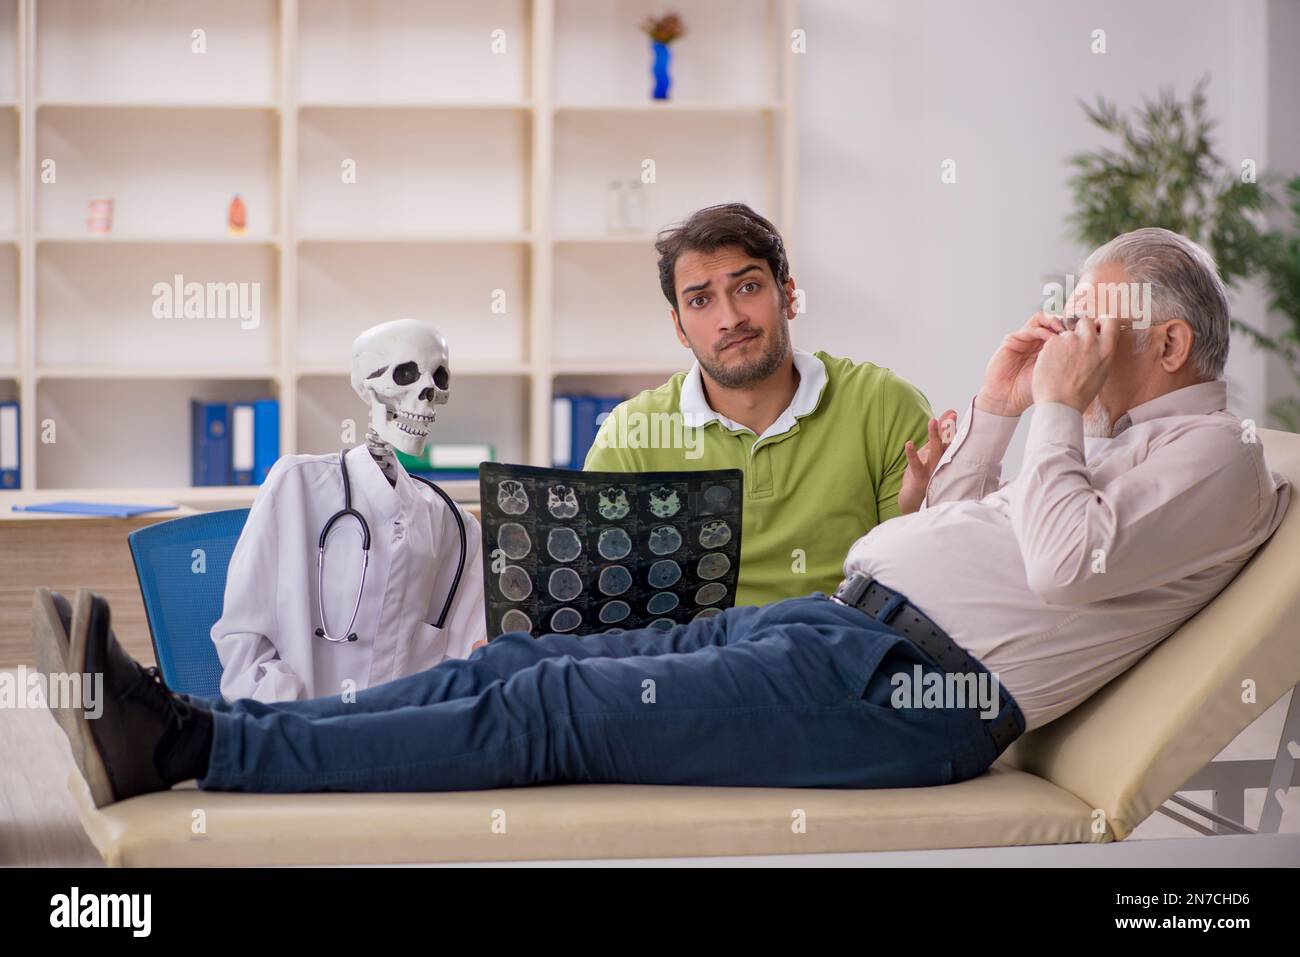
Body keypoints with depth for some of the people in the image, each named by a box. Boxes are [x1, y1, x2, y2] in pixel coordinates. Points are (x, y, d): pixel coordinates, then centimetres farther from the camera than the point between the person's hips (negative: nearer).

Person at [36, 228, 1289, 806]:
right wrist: (992, 412, 20)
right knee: (521, 661, -4)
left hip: (900, 686, -9)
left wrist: (1057, 412, -6)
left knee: (552, 710, -17)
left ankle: (199, 749, -18)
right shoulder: (1104, 434, 29)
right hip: (839, 619, 9)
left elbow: (1072, 556, -18)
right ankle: (187, 727, -8)